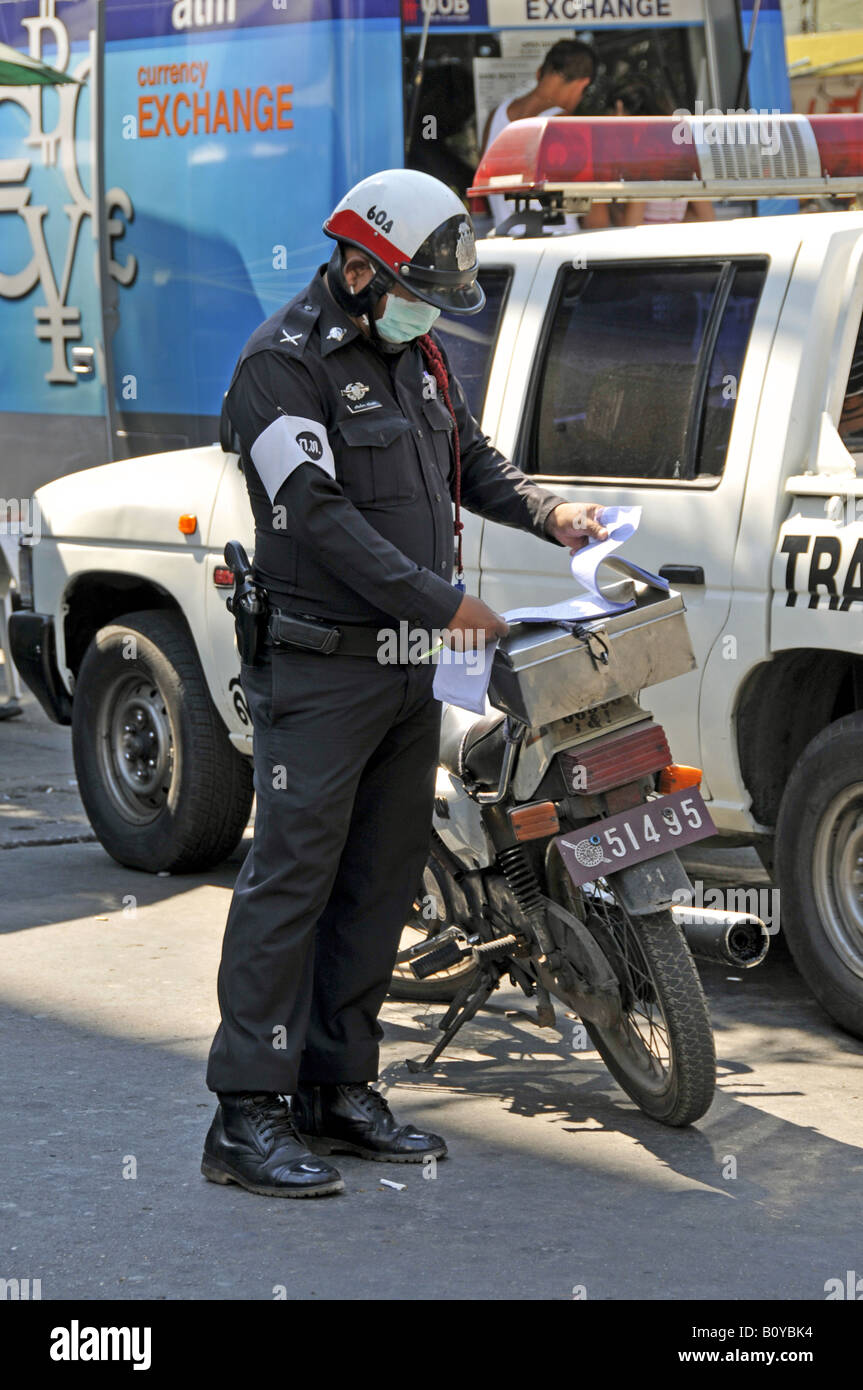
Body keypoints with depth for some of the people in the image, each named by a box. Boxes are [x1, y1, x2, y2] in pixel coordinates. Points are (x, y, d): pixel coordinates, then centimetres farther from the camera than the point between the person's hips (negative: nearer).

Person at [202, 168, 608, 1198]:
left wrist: (549, 514, 10)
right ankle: (246, 1116, -8)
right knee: (292, 878, -10)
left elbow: (469, 458, 28)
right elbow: (321, 515, -21)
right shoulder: (284, 362, -13)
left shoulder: (415, 354, 15)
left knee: (382, 881, 10)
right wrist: (443, 602, -24)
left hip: (410, 667, 9)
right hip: (319, 670, -8)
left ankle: (336, 1090, 18)